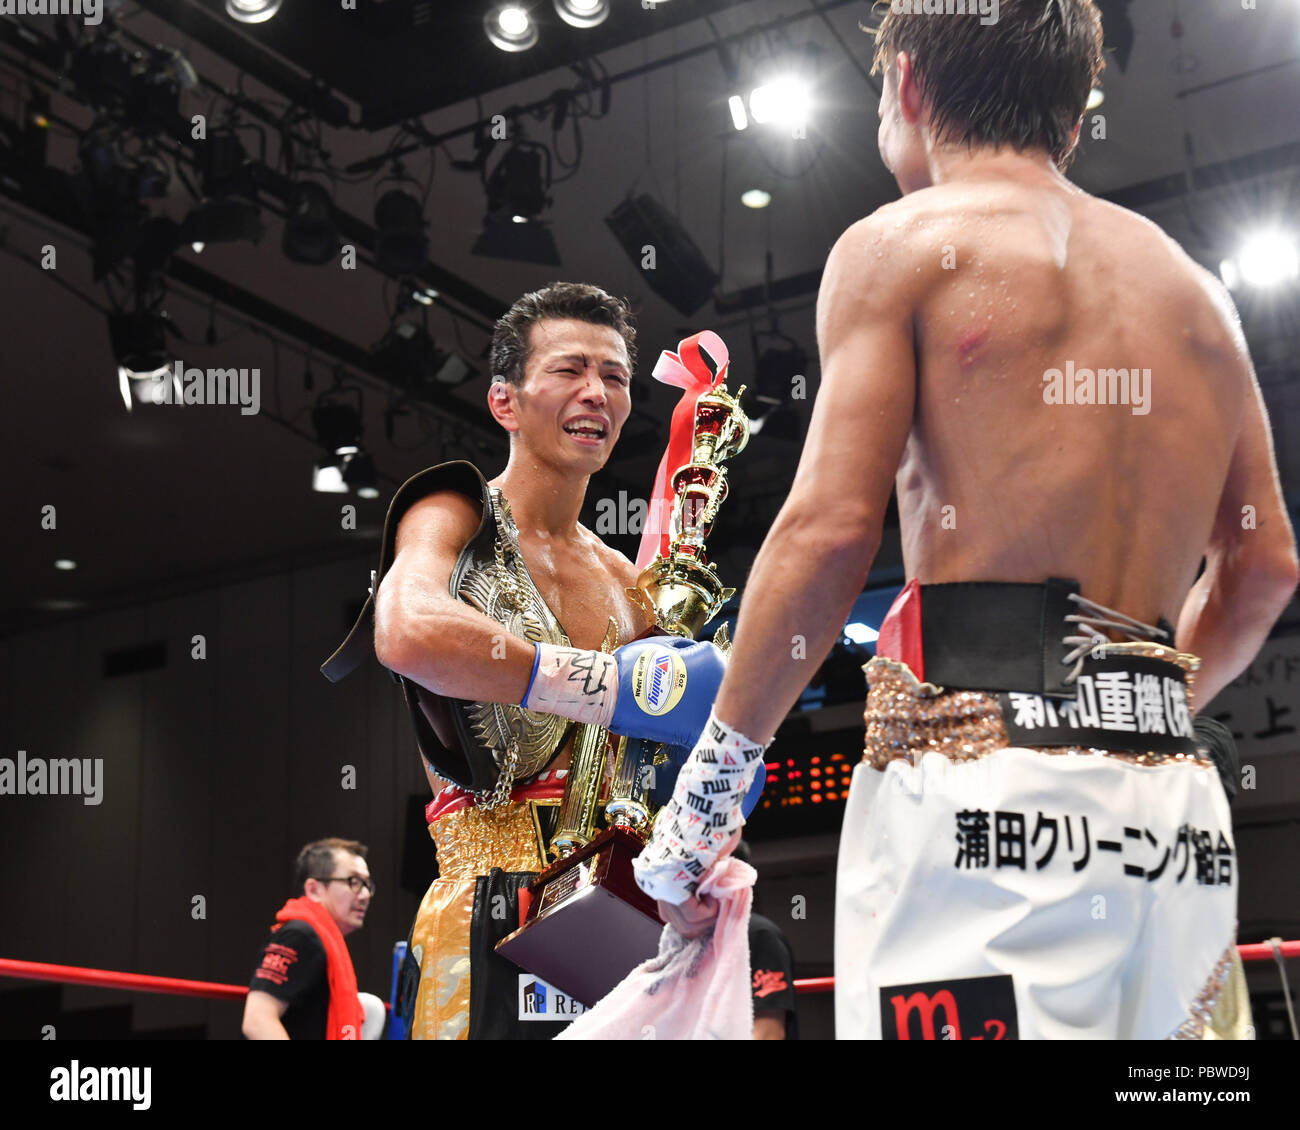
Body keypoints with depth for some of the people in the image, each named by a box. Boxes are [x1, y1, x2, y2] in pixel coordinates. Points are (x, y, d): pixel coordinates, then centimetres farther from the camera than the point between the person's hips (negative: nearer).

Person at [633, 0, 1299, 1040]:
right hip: (1179, 803, 7)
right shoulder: (1196, 289, 20)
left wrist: (715, 770, -1)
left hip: (987, 778, -6)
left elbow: (831, 529, -9)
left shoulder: (901, 244, 2)